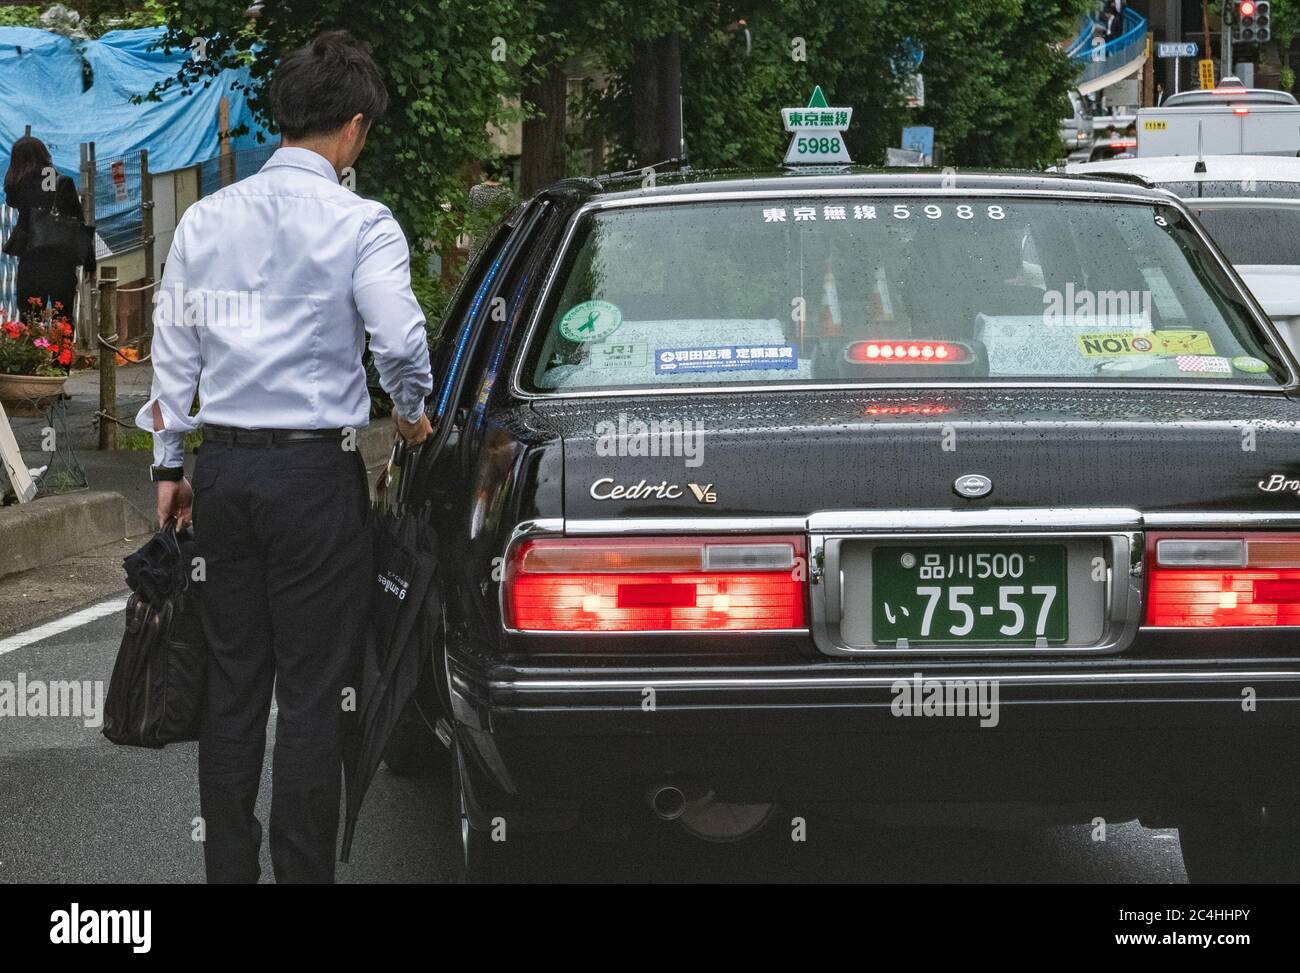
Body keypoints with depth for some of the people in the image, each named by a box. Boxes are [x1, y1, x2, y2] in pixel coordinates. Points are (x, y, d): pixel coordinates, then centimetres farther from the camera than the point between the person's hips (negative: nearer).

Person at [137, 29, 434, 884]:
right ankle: (303, 870, 1)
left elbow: (175, 347, 12)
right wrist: (413, 412, 5)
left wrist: (170, 461, 19)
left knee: (233, 680, 11)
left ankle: (229, 867, 15)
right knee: (312, 690, 0)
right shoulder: (360, 224, -8)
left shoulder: (207, 219, 8)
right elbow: (400, 339, -15)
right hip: (314, 469, -5)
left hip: (224, 465, 5)